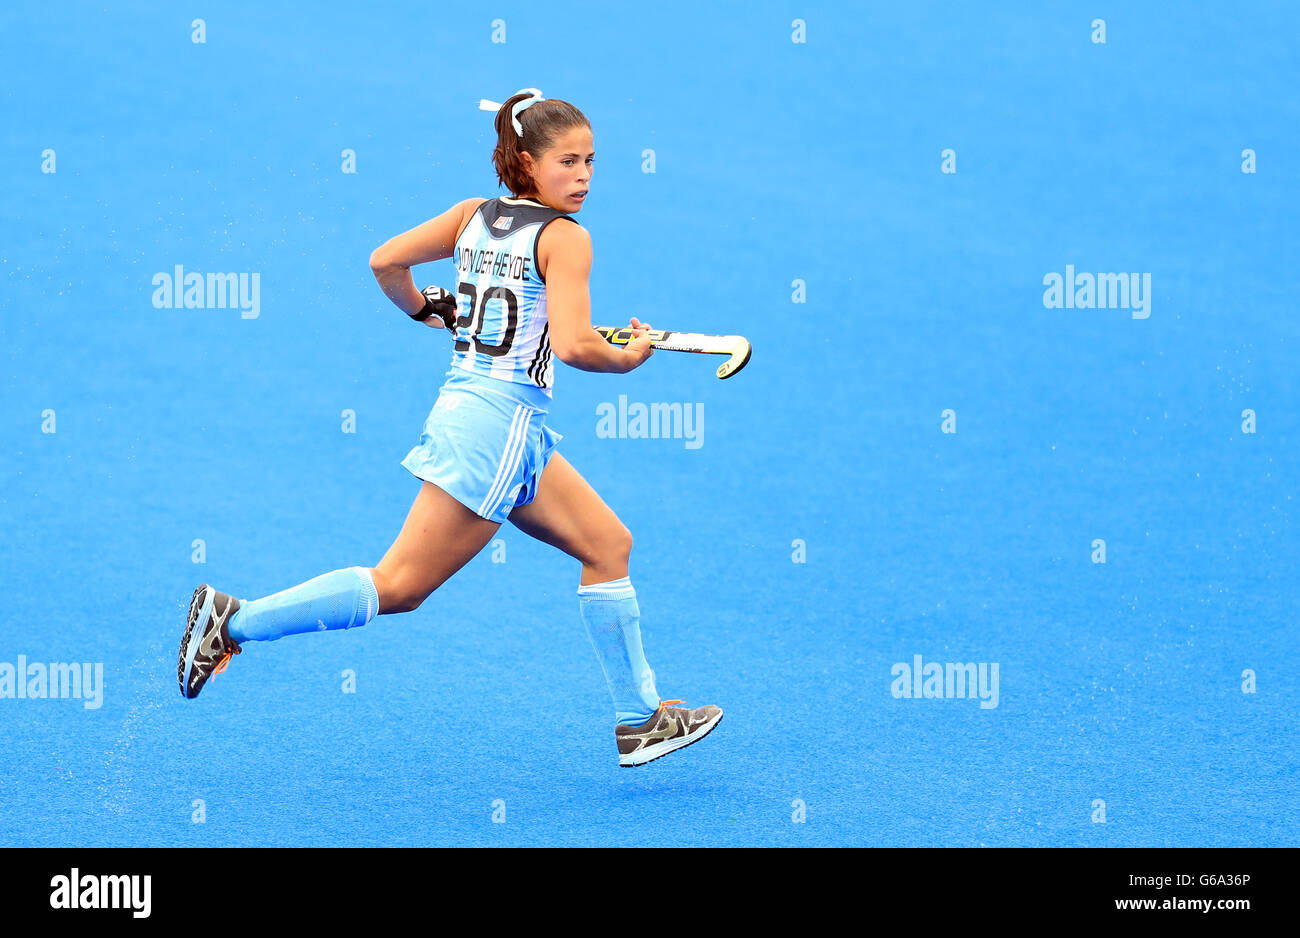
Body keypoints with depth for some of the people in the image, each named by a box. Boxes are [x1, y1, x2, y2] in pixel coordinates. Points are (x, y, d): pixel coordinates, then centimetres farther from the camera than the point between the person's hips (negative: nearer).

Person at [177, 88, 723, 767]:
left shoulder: (474, 215, 10)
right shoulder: (565, 237, -11)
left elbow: (384, 261, 6)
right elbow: (573, 346, -22)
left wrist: (422, 310, 24)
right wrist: (630, 357, -3)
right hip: (499, 421, -10)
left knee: (608, 544, 15)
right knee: (399, 587, -7)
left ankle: (640, 721, 16)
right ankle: (235, 621, -5)